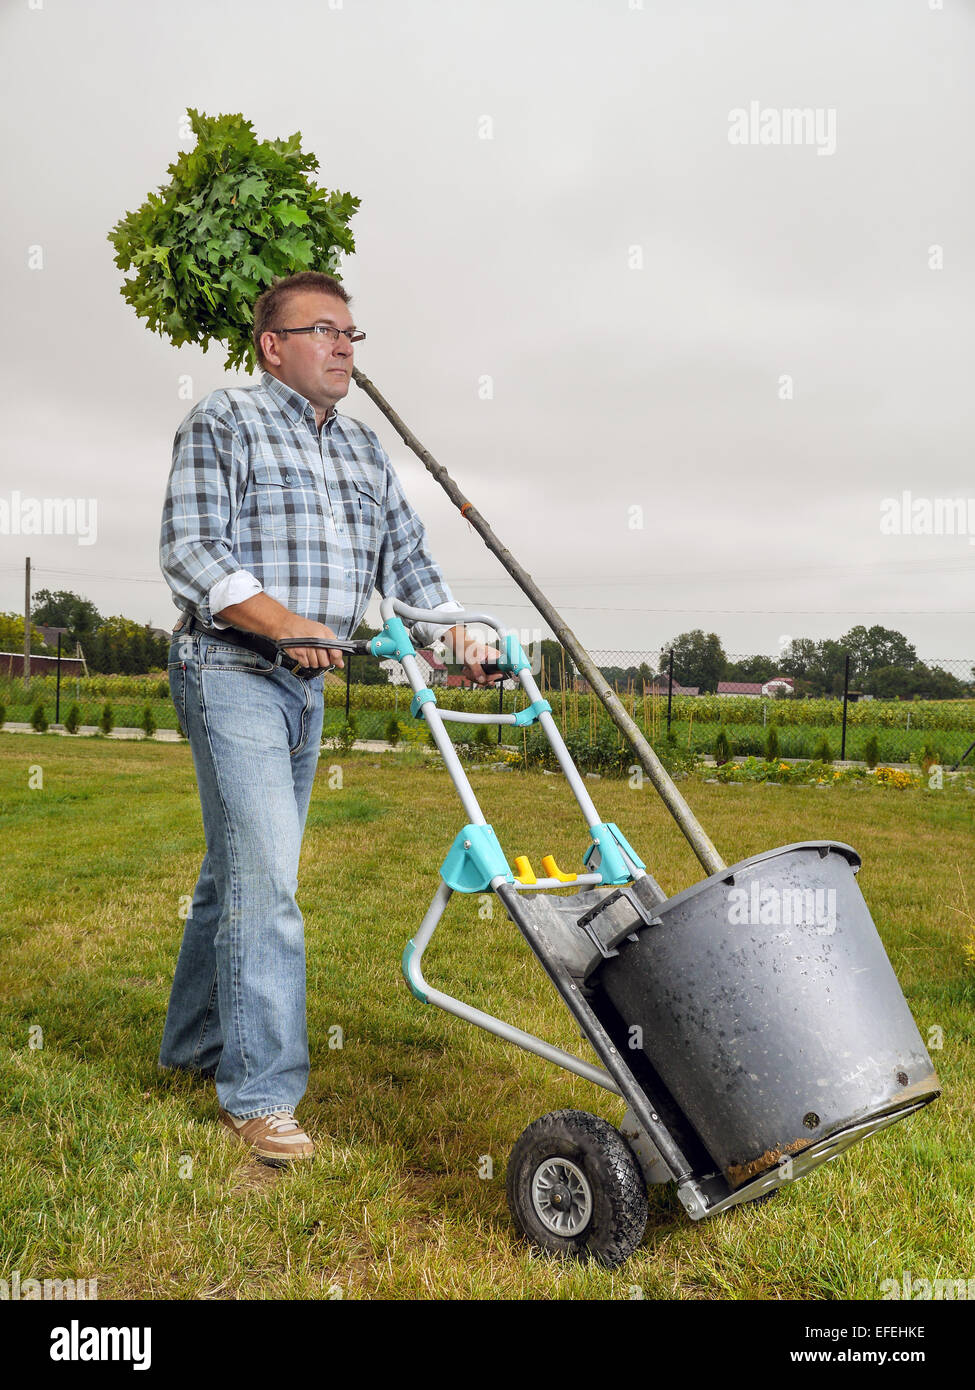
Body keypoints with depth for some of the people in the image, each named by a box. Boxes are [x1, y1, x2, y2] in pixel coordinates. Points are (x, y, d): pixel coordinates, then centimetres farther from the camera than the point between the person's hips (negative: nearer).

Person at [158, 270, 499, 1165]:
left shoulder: (363, 451, 18)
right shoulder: (222, 422, -3)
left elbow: (406, 556, 18)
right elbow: (190, 550, -13)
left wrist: (457, 636, 2)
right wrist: (285, 622, -25)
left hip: (307, 685, 7)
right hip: (231, 673, -7)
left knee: (240, 872, 14)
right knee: (265, 875, -13)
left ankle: (196, 1041, 30)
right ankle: (261, 1092, -4)